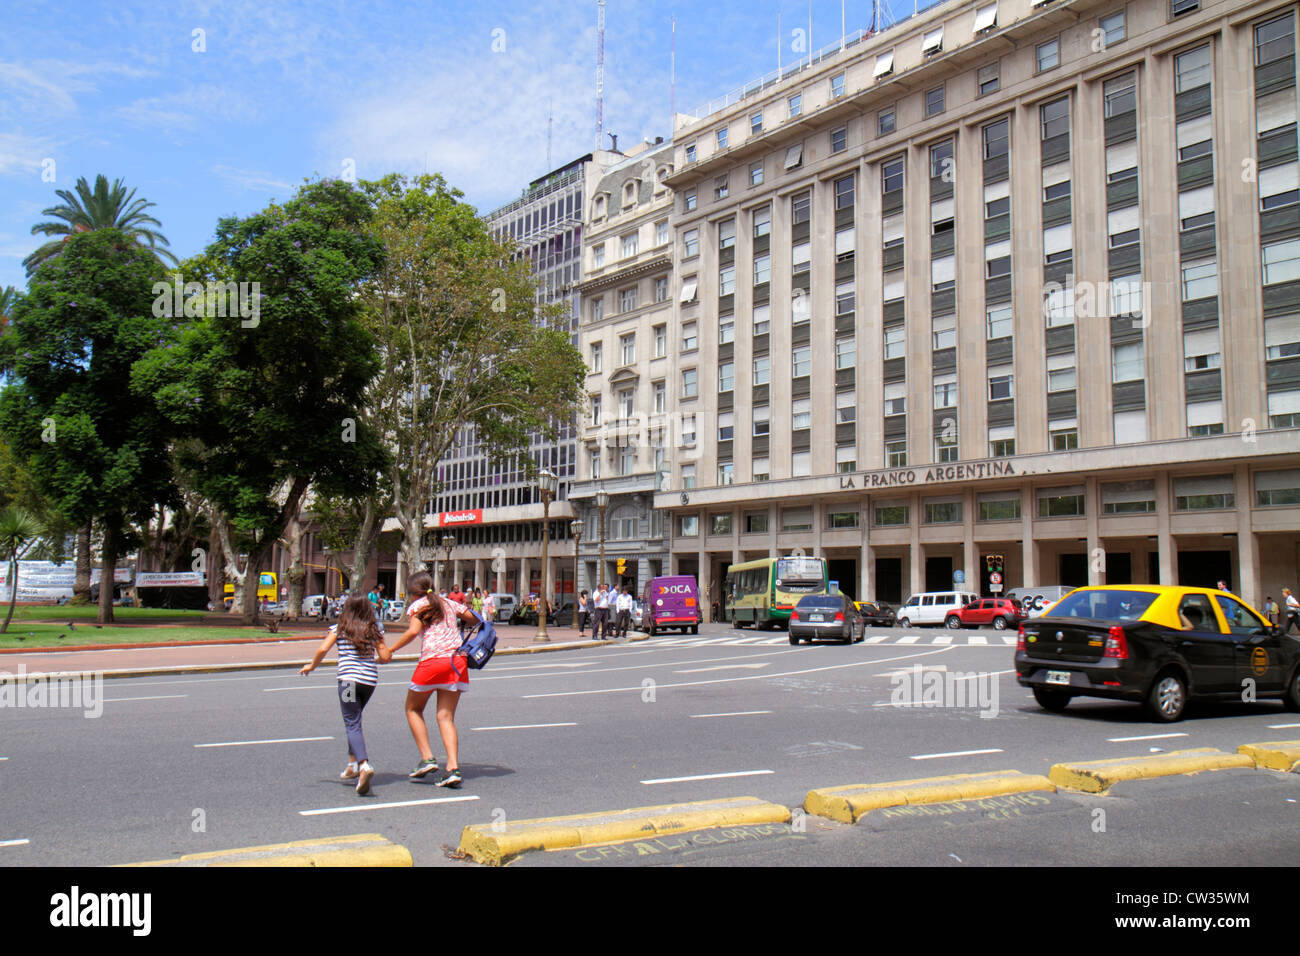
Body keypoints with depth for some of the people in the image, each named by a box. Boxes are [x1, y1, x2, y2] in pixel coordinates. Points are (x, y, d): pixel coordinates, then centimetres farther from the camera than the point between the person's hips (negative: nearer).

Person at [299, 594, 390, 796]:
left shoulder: (340, 628, 4)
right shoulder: (374, 629, 10)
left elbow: (322, 649, -5)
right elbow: (385, 656, 6)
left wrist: (311, 666, 12)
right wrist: (388, 652, 29)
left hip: (348, 678, -4)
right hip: (370, 680, 4)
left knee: (353, 724, -7)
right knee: (354, 721, 24)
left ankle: (364, 764, -27)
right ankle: (353, 763, 22)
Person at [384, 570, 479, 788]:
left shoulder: (418, 605, 6)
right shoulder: (450, 604, 19)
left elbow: (413, 631, -10)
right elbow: (475, 620, 21)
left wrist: (389, 650, -1)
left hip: (432, 659, -4)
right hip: (457, 659, 4)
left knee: (413, 709, 16)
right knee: (446, 717, 6)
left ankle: (427, 758, 6)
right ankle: (453, 768, -9)